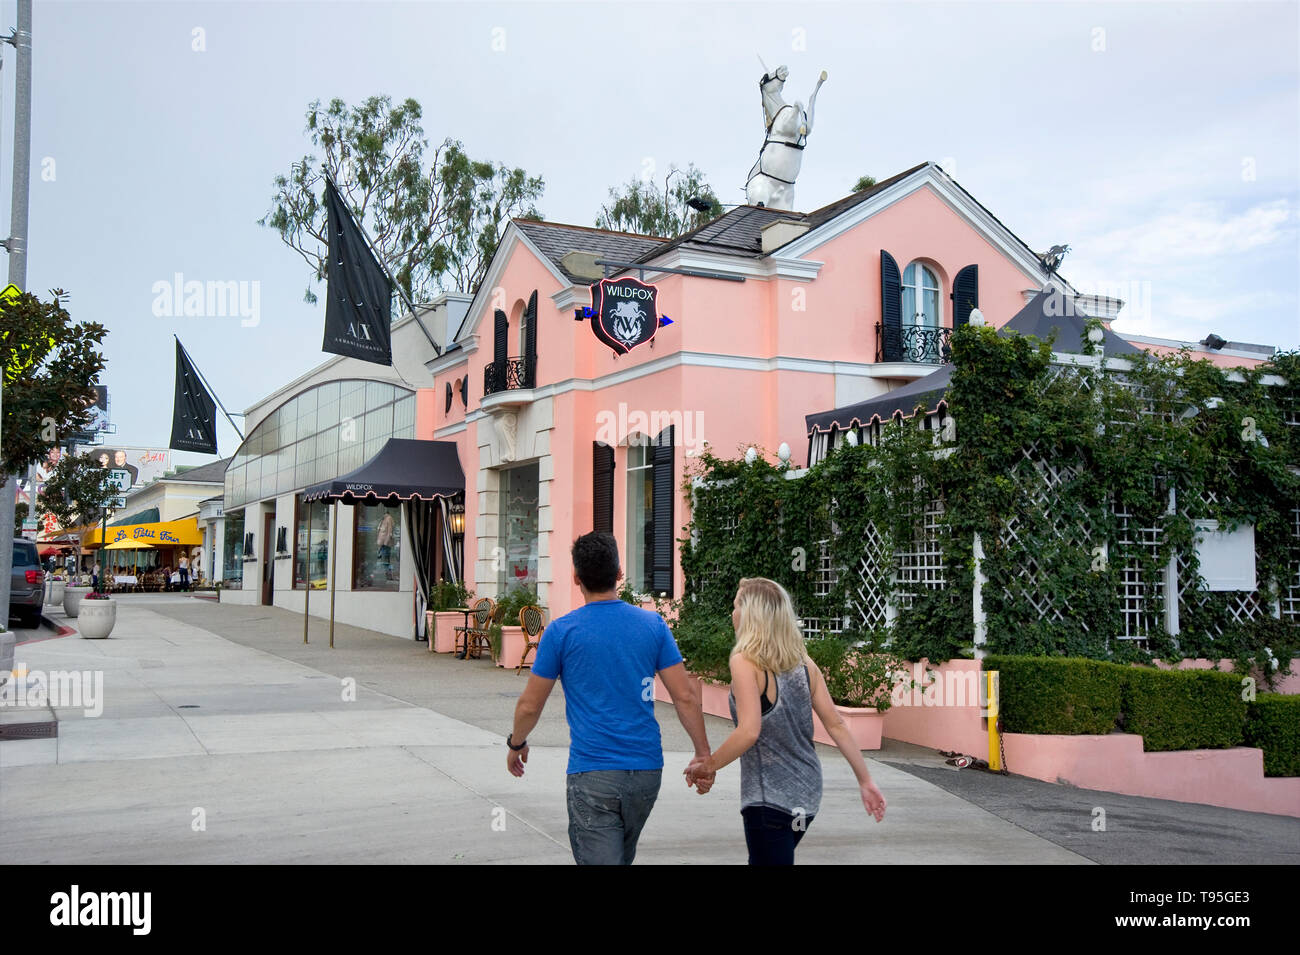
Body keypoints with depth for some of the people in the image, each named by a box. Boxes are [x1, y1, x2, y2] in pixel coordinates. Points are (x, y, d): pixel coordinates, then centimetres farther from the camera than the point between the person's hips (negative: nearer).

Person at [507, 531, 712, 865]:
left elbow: (530, 705, 0)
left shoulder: (561, 631, -7)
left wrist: (516, 744, 19)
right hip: (646, 771, 4)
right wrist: (703, 754, 8)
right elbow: (685, 696, -2)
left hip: (592, 773, -4)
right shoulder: (653, 625, 0)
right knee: (622, 856, 24)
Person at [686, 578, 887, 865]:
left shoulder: (745, 662, -15)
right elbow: (836, 726, 4)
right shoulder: (803, 663, 5)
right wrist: (865, 780, 9)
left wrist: (708, 766, -12)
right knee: (762, 860, 25)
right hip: (807, 795, 8)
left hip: (770, 797, -7)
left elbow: (748, 732, -25)